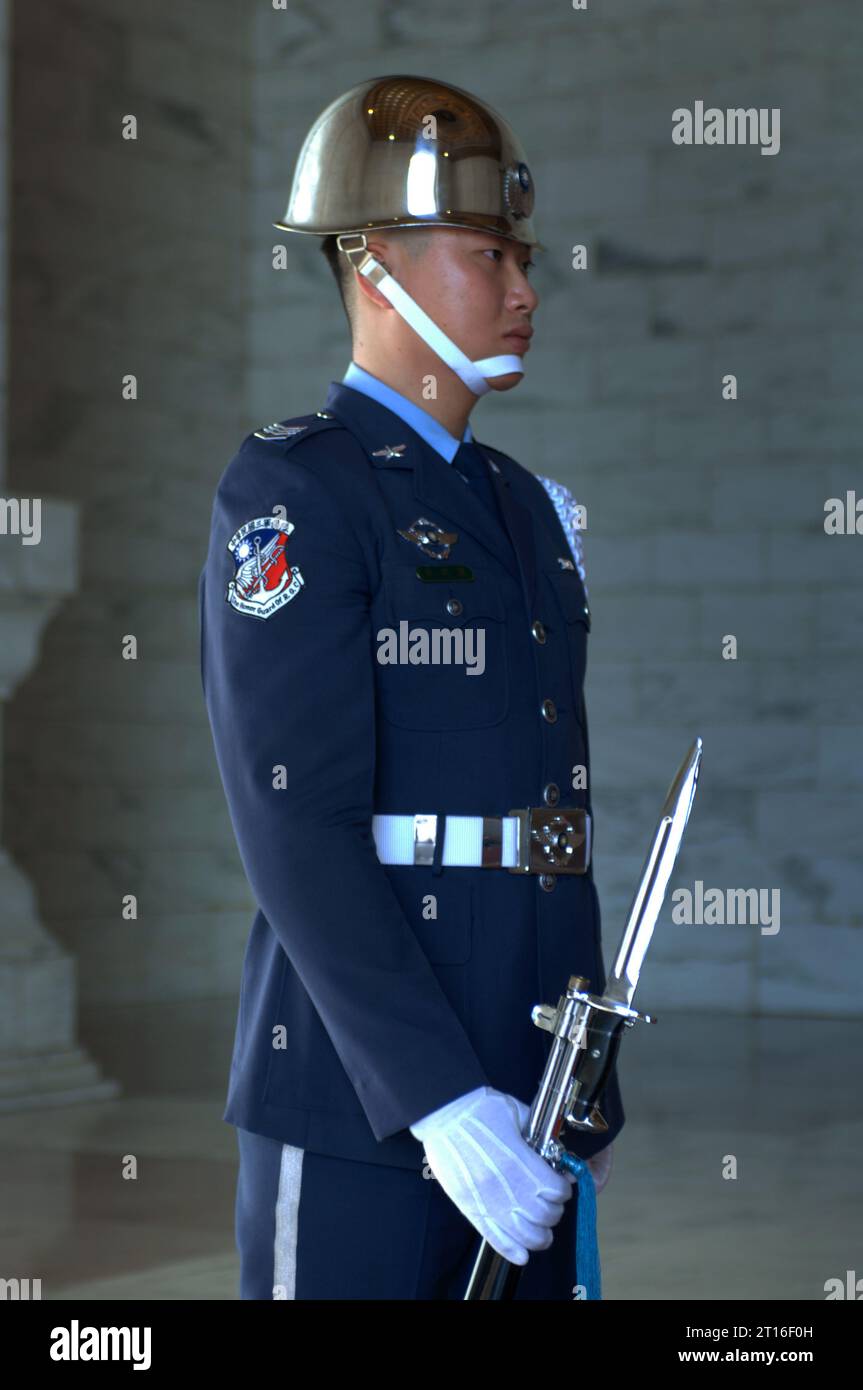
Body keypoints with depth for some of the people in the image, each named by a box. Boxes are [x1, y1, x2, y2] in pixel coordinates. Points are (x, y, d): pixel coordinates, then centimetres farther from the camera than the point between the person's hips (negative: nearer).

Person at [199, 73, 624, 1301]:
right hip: (363, 1106, -8)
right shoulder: (290, 494, -9)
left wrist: (589, 1082, 17)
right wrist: (438, 1098, -23)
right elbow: (296, 825, -18)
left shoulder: (526, 505, 16)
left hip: (528, 1093, 8)